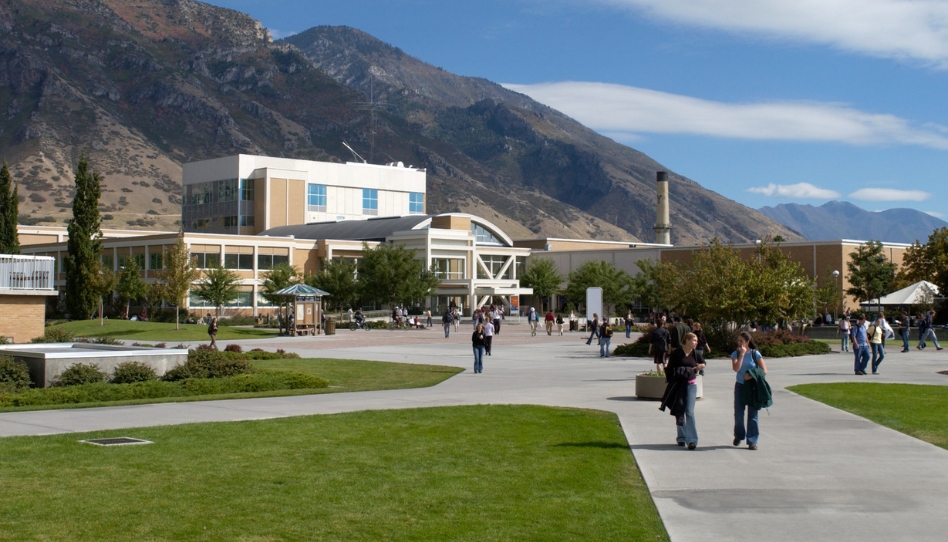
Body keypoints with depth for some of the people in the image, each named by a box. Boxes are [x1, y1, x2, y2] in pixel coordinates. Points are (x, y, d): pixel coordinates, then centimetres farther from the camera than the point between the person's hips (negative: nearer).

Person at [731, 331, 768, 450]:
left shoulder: (755, 354, -4)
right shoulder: (735, 354, 1)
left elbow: (764, 370, -7)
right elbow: (736, 368, -17)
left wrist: (752, 376, -19)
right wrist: (742, 354, -17)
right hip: (740, 386, 2)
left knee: (752, 414, -2)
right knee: (738, 413, 4)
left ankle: (752, 441, 1)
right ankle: (738, 436, 26)